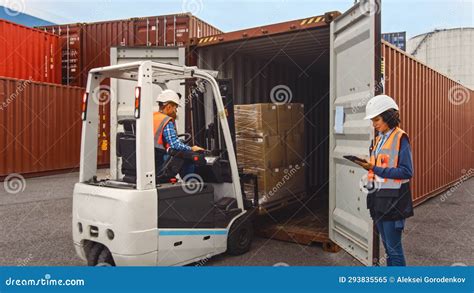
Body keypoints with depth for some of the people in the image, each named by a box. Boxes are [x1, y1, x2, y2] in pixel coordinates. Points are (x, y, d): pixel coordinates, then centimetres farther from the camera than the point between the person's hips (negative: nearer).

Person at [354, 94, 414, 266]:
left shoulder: (400, 138, -10)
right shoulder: (379, 139, 13)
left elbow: (406, 172, -16)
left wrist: (375, 169, -20)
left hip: (393, 199, -8)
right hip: (378, 197, 8)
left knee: (394, 247, -1)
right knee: (387, 245, 17)